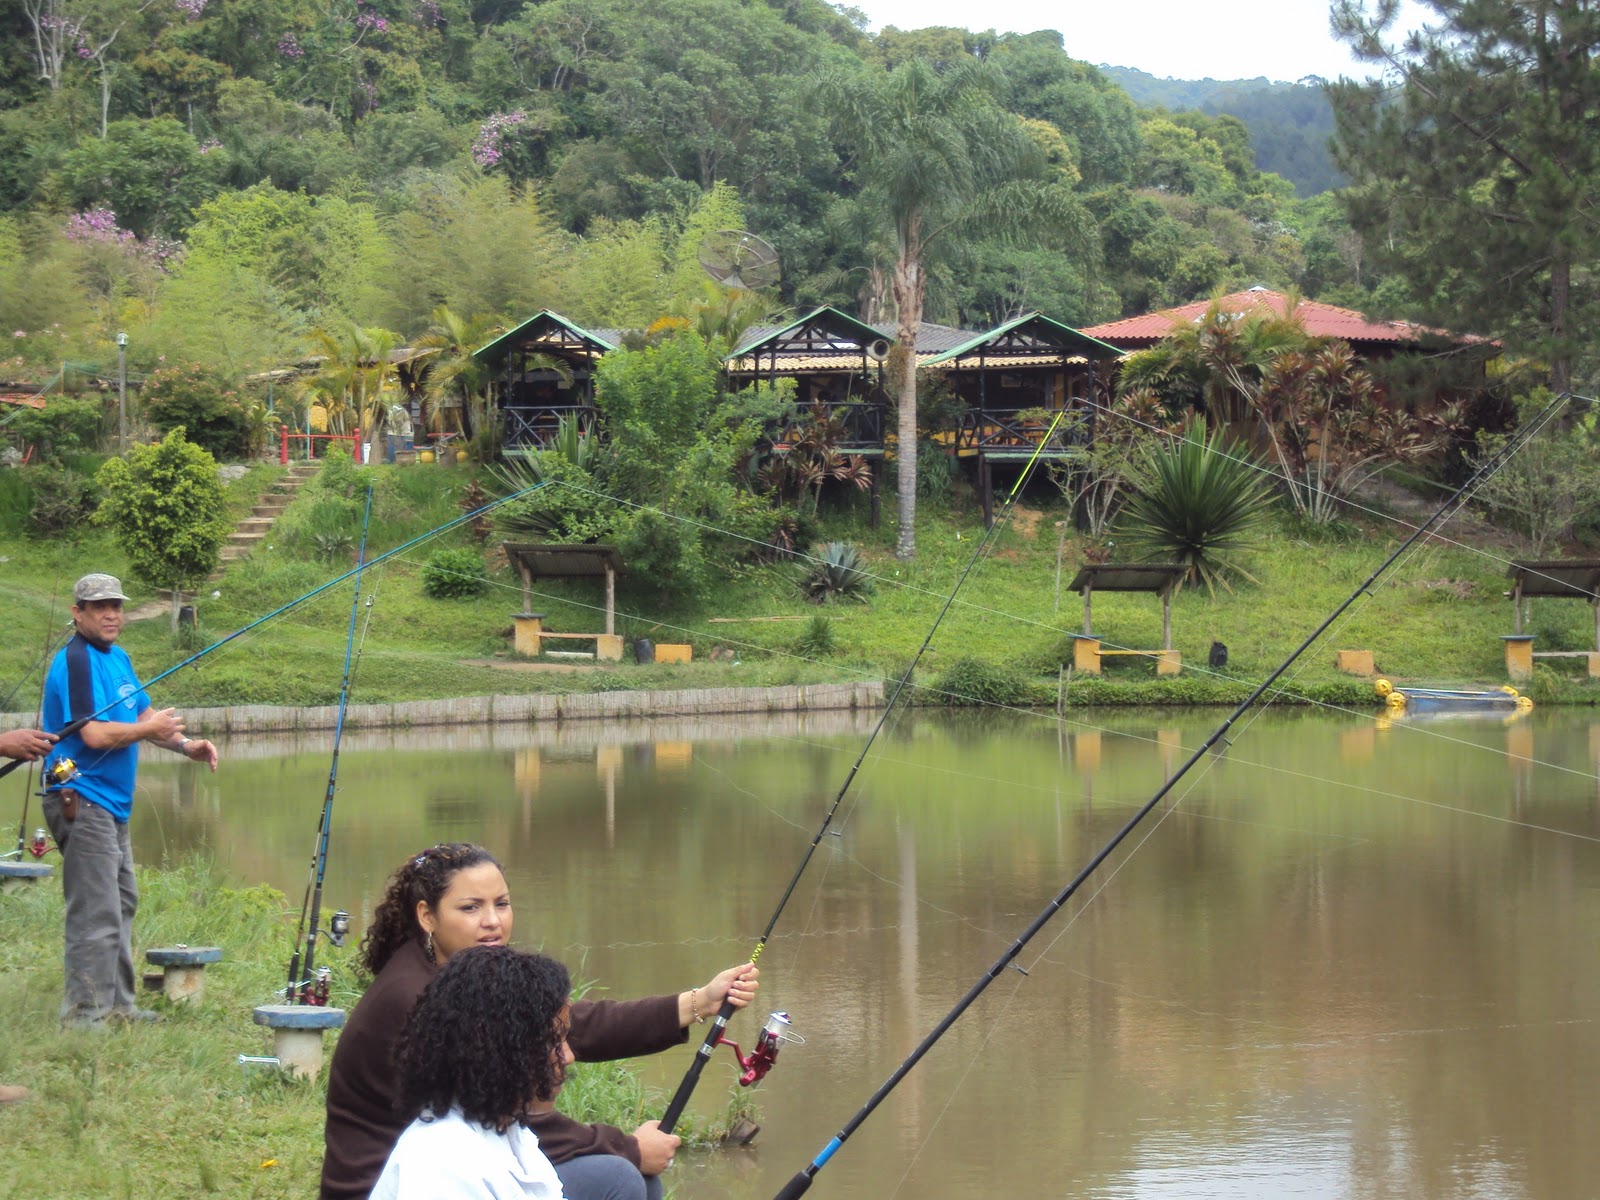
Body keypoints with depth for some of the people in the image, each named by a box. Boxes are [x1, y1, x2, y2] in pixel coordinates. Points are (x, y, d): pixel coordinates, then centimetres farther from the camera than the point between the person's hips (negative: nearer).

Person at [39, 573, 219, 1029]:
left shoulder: (117, 656, 15)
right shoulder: (75, 661, -16)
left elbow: (147, 714, 24)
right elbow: (95, 734, -24)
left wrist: (186, 745, 8)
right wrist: (147, 730, -10)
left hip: (111, 804, 11)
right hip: (81, 800, -11)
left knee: (122, 905, 17)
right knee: (97, 914, -11)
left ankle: (117, 1005, 25)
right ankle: (85, 1014, -8)